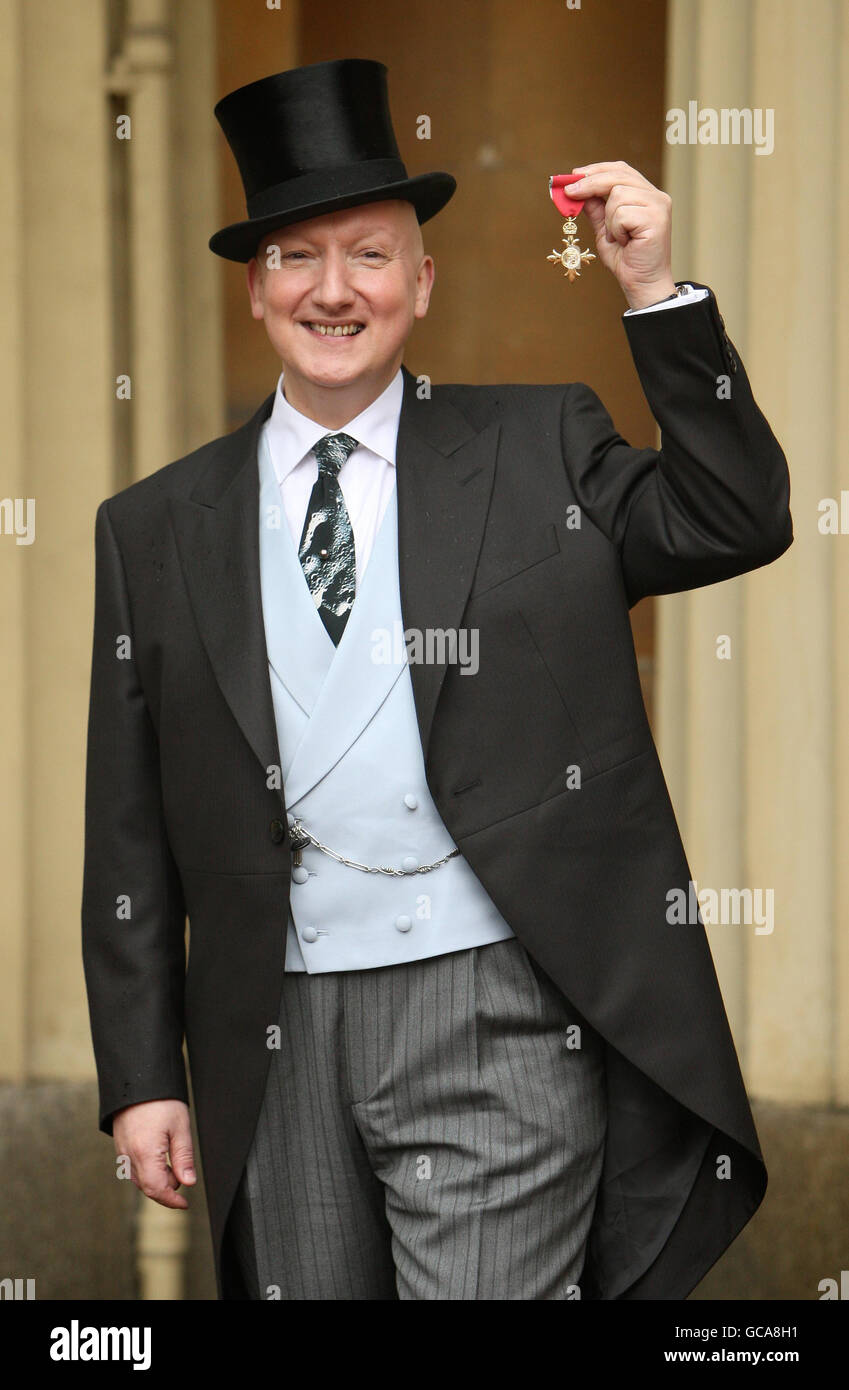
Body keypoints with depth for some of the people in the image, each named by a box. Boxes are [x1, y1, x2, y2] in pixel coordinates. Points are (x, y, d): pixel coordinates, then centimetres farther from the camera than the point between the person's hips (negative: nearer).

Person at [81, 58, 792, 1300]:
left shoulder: (539, 450, 8)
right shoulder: (157, 531, 10)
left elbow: (740, 524, -6)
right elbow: (132, 834, 9)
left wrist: (656, 294, -11)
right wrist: (141, 1077, 5)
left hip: (497, 1017, -2)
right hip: (279, 1043, 2)